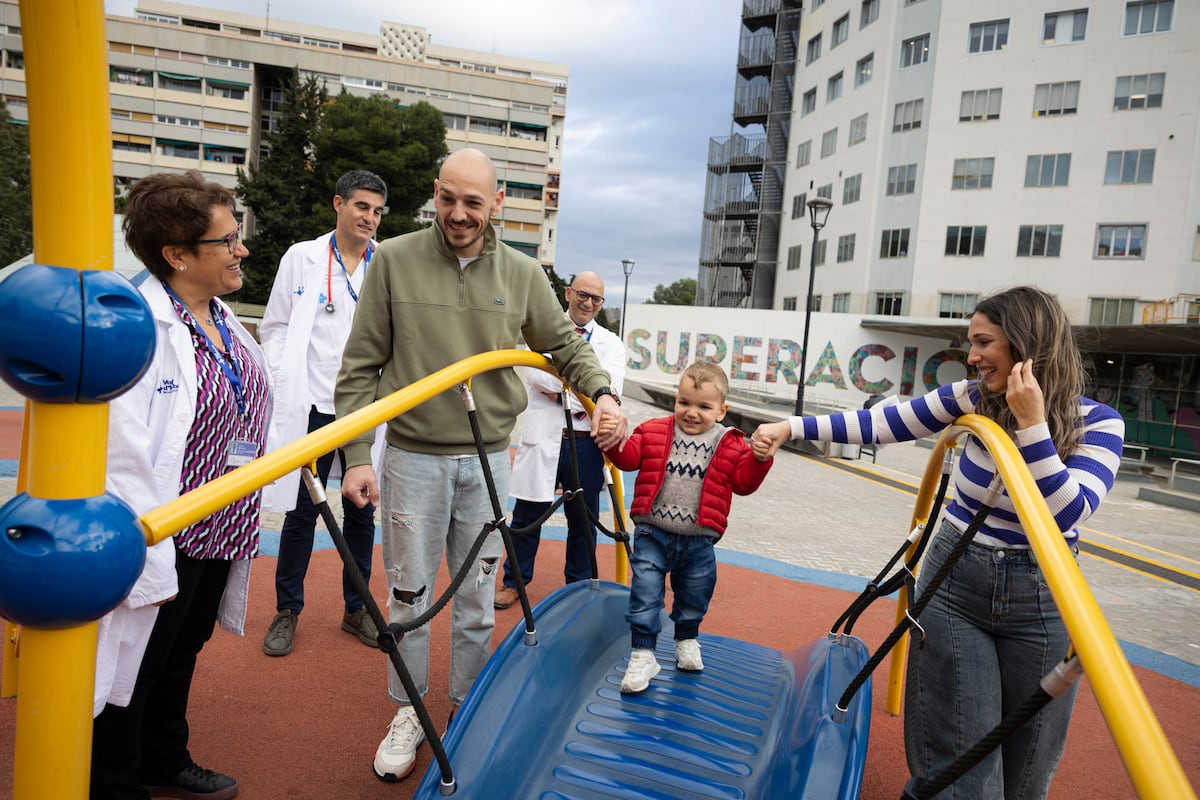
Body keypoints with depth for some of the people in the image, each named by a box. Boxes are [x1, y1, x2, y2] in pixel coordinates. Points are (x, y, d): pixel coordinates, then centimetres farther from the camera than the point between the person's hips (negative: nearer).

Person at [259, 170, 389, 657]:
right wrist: (286, 382, -6)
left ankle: (357, 608, 27)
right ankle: (287, 610, 25)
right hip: (311, 407, -1)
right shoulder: (302, 258, 3)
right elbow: (274, 328, 6)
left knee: (361, 512, 11)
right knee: (302, 512, 8)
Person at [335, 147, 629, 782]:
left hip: (487, 461, 2)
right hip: (413, 459, -1)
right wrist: (356, 456, -7)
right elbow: (360, 367, -2)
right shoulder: (394, 260, -4)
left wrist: (602, 391, -9)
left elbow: (566, 344, 11)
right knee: (409, 594, 10)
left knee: (476, 598, 13)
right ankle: (408, 715, 31)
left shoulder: (522, 274, 1)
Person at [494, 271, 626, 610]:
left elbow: (610, 389, -8)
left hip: (585, 444, 1)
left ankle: (580, 585, 30)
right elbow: (535, 372, -13)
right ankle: (514, 581, 26)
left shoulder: (611, 343, 9)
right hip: (542, 439, -1)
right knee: (527, 515, 9)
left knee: (583, 519, 12)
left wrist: (560, 392, -14)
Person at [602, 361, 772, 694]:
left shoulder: (730, 445, -2)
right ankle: (643, 654, 13)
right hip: (652, 535, -1)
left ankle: (687, 640, 46)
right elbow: (629, 457, -3)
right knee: (645, 595, -2)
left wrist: (760, 459, -20)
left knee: (693, 597, 20)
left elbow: (744, 482, -4)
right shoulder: (654, 431, 0)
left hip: (698, 541, 1)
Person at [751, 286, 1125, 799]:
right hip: (955, 584, 1)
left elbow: (1069, 513, -23)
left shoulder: (1098, 423, -11)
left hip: (1040, 602, 0)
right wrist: (792, 428, -12)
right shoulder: (975, 399, -7)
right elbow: (882, 424, -7)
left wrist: (1031, 423, -28)